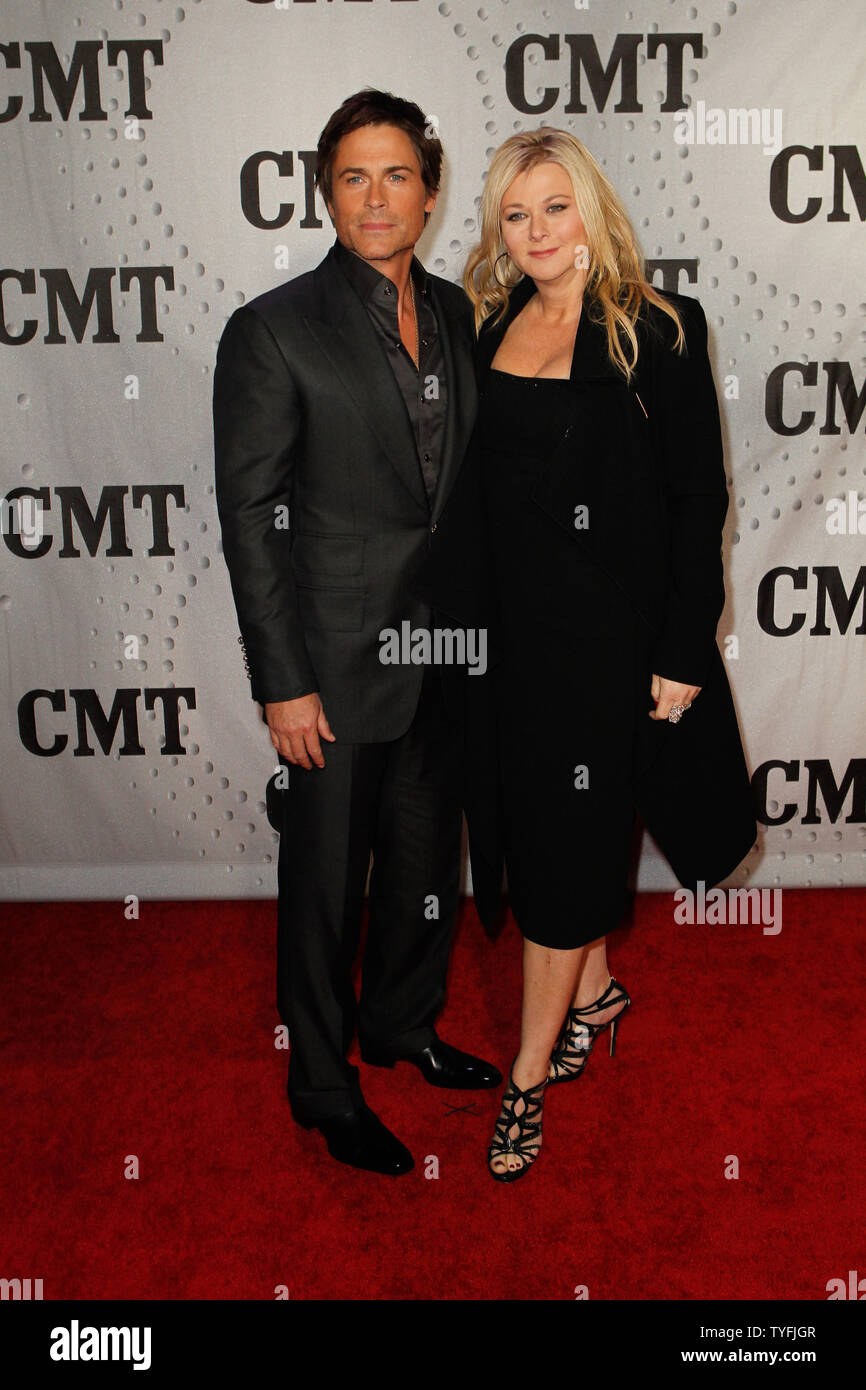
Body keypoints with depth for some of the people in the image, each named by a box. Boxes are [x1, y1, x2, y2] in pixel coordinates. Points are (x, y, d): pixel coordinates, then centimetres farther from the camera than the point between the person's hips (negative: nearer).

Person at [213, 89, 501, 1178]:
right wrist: (282, 685, -14)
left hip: (442, 656, 6)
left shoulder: (454, 313, 7)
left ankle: (401, 1025, 44)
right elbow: (249, 518, -12)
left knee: (427, 860, 20)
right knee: (326, 884, 9)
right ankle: (324, 1088, 30)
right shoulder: (273, 331, -10)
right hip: (336, 663, -6)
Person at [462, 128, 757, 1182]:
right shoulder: (490, 327, 7)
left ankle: (530, 1076, 16)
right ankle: (594, 989, 40)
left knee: (565, 844, 1)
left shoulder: (654, 332, -7)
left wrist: (683, 653, -11)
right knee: (536, 818, 15)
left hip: (606, 629, -5)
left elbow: (699, 499, -8)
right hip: (508, 622, 5)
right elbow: (475, 481, 12)